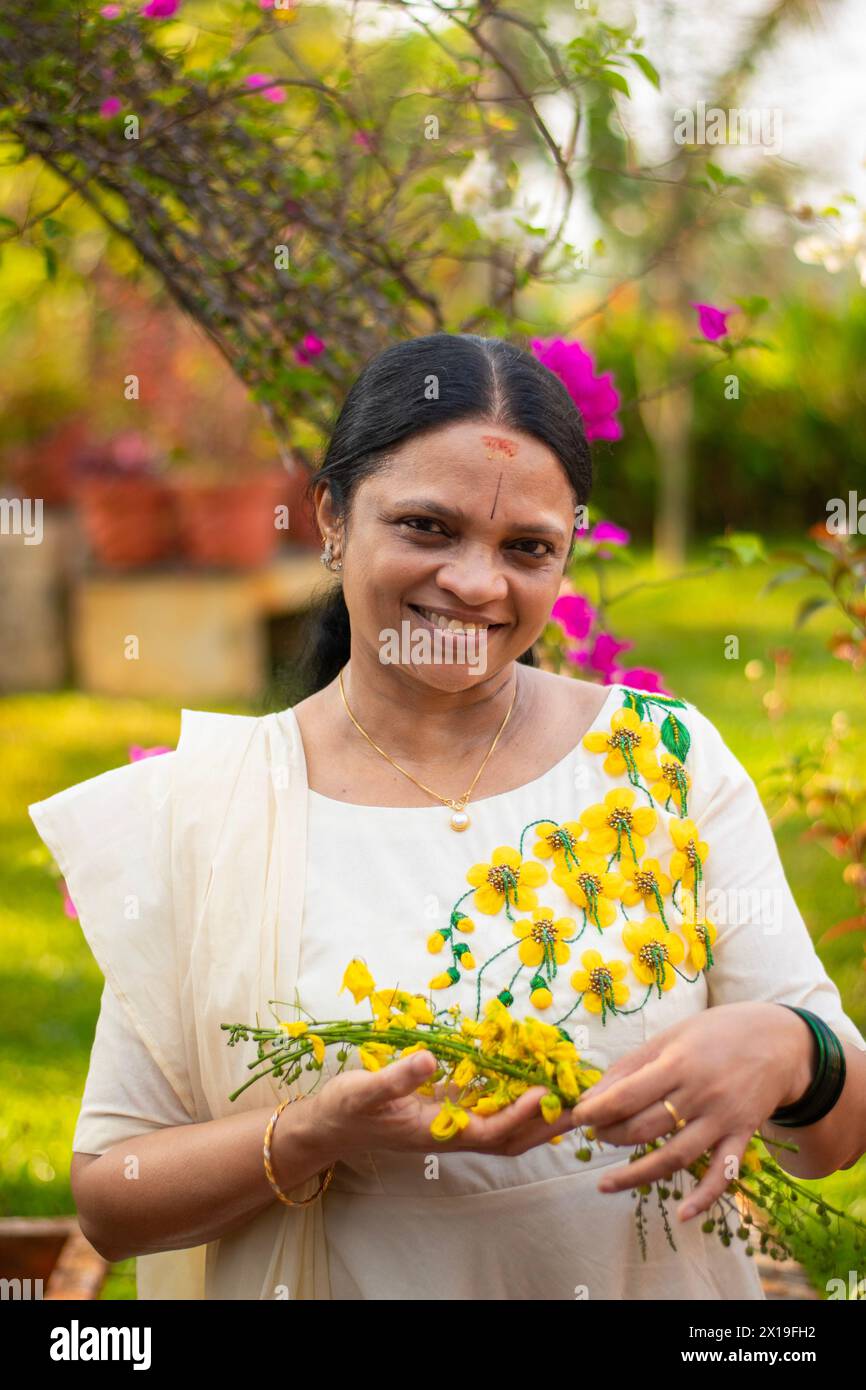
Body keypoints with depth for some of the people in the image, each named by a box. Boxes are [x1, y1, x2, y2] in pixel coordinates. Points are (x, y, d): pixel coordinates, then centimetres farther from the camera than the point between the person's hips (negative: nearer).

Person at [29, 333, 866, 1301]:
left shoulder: (671, 759, -5)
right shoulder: (193, 810, -8)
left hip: (654, 1277, 1)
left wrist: (783, 1052, -25)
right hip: (334, 1278, 0)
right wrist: (313, 1139, -22)